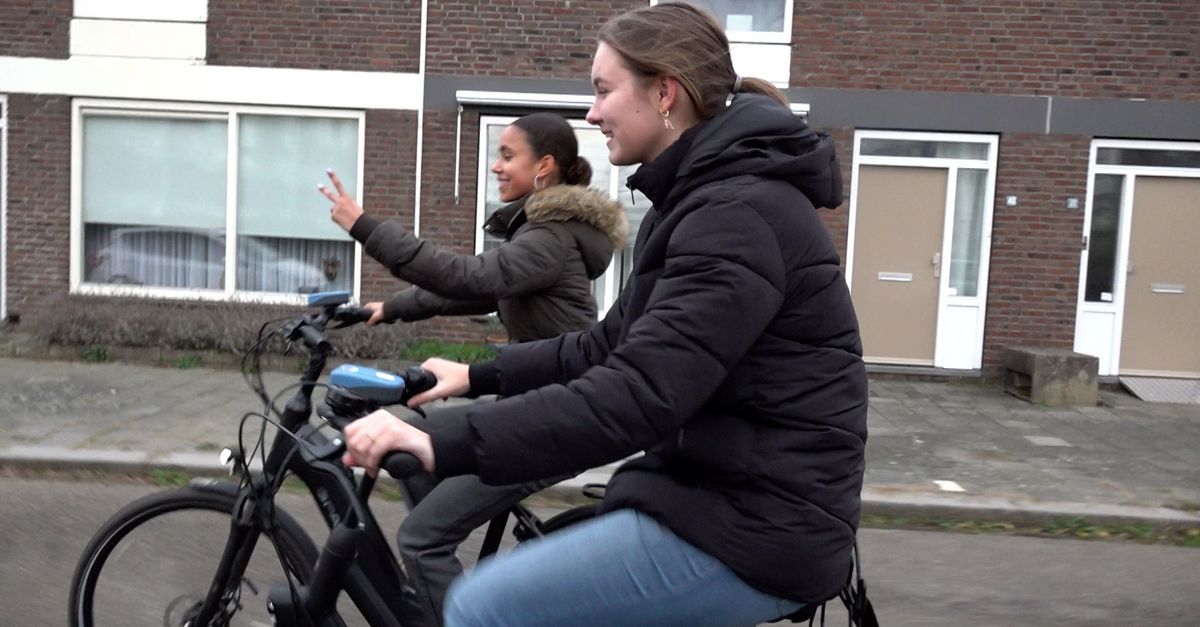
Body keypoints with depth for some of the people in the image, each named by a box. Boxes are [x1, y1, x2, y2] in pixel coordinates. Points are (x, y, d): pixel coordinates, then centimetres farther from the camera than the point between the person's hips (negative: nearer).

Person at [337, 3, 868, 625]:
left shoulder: (739, 214, -21)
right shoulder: (707, 200, 13)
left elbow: (636, 396, -30)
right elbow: (613, 347, 16)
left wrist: (443, 443, -32)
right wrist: (478, 376, 12)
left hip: (758, 529, -10)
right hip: (722, 496, 10)